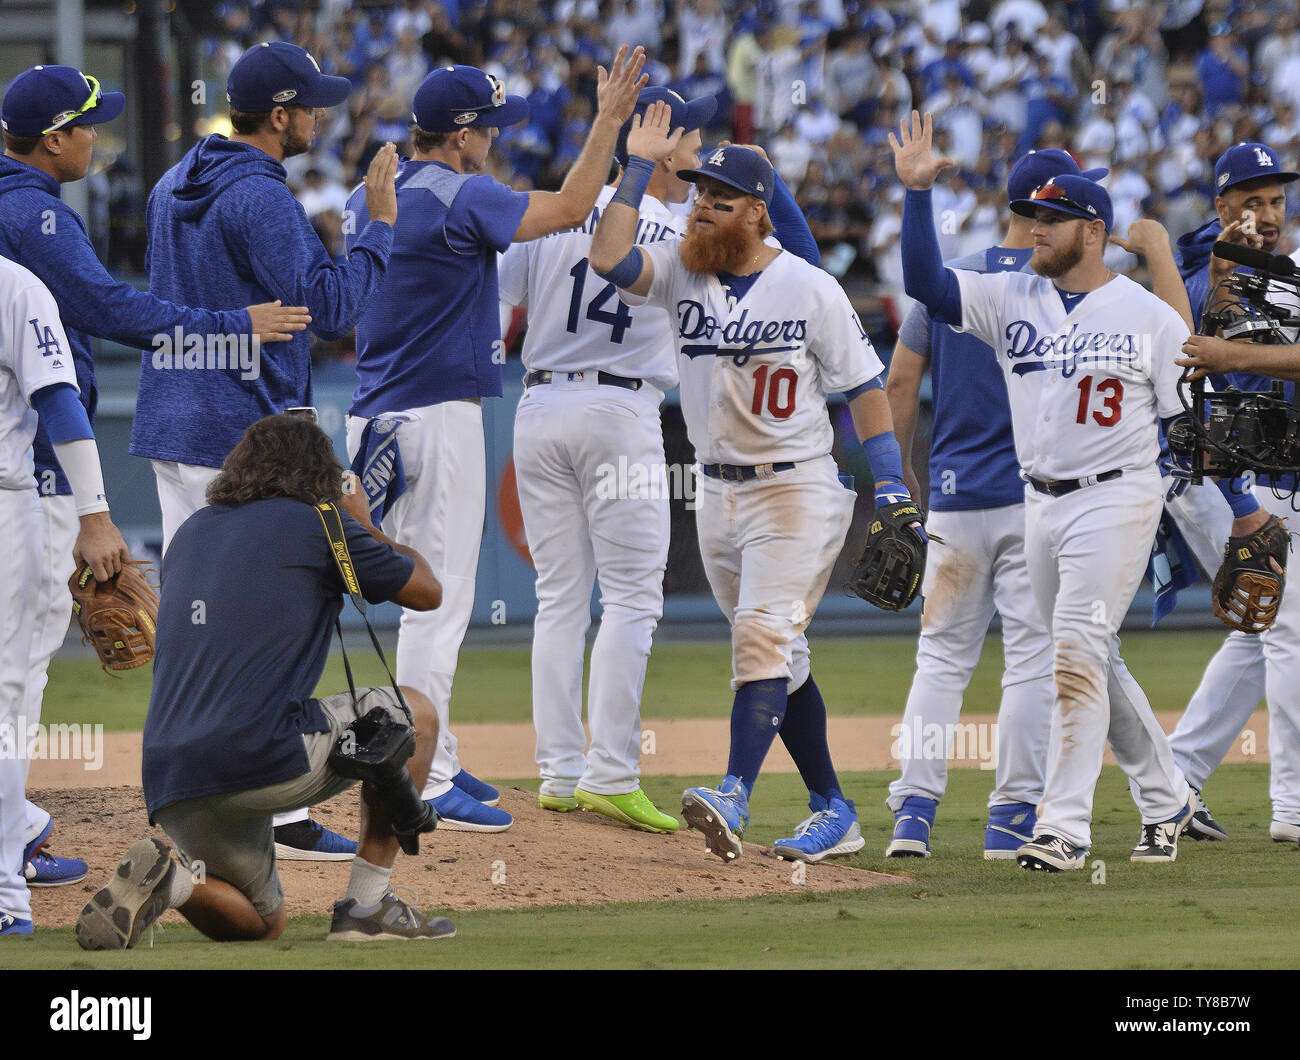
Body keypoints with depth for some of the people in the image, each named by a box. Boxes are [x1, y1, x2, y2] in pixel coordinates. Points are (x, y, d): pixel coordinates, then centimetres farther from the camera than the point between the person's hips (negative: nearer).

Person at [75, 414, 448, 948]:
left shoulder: (192, 530, 21)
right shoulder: (319, 524, 4)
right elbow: (427, 590, 15)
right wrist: (365, 528, 33)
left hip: (169, 783, 6)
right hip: (260, 759, -6)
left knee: (261, 921, 26)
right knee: (411, 711, 18)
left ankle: (169, 882, -6)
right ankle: (366, 904, 10)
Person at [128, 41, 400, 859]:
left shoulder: (174, 187, 13)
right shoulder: (260, 199, -17)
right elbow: (330, 307, -20)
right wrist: (381, 223, -13)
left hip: (170, 424, 9)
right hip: (245, 429, -9)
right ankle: (283, 818, -7)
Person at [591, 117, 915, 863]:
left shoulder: (810, 289, -7)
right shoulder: (680, 272, 3)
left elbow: (864, 383, -3)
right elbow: (610, 257, -15)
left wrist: (890, 482, -11)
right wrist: (640, 167, -12)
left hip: (798, 492, -5)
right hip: (718, 493, 5)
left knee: (764, 636, -19)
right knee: (777, 657, 8)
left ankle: (735, 799, -31)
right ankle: (833, 812, 15)